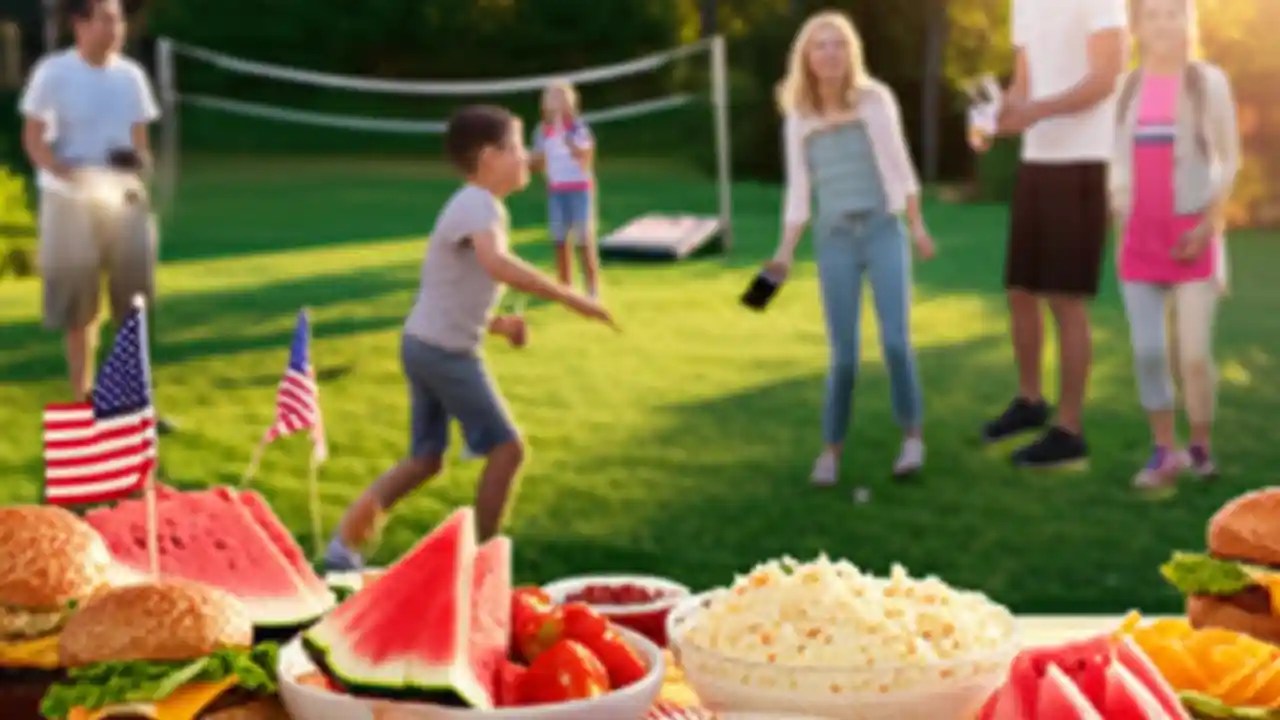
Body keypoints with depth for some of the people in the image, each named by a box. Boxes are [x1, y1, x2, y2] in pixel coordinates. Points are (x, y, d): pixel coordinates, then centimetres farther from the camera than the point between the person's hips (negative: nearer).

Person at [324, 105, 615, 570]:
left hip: (426, 346, 10)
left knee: (426, 459, 16)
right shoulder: (478, 205, -17)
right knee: (506, 446, 0)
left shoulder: (477, 207, 16)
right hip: (446, 351, -10)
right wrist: (569, 298, -38)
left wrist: (497, 324, 9)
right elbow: (498, 264, -39)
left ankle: (345, 542, 10)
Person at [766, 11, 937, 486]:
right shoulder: (798, 118, 5)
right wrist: (785, 251, -1)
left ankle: (912, 436, 6)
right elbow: (798, 192, 8)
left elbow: (899, 166, 9)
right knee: (843, 355, -4)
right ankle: (832, 448, 13)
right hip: (834, 240, 1)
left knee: (895, 341, -12)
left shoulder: (875, 99, 2)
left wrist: (917, 226, 7)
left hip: (884, 231, -1)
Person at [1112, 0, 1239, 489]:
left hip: (1192, 233, -3)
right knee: (1147, 351, -2)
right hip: (1140, 237, 3)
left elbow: (1229, 159, 0)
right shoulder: (1129, 86, 8)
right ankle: (1165, 451, 9)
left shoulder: (1208, 81, -2)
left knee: (1194, 354, -5)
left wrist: (1209, 224, -9)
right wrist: (1119, 209, 1)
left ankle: (1202, 448, 11)